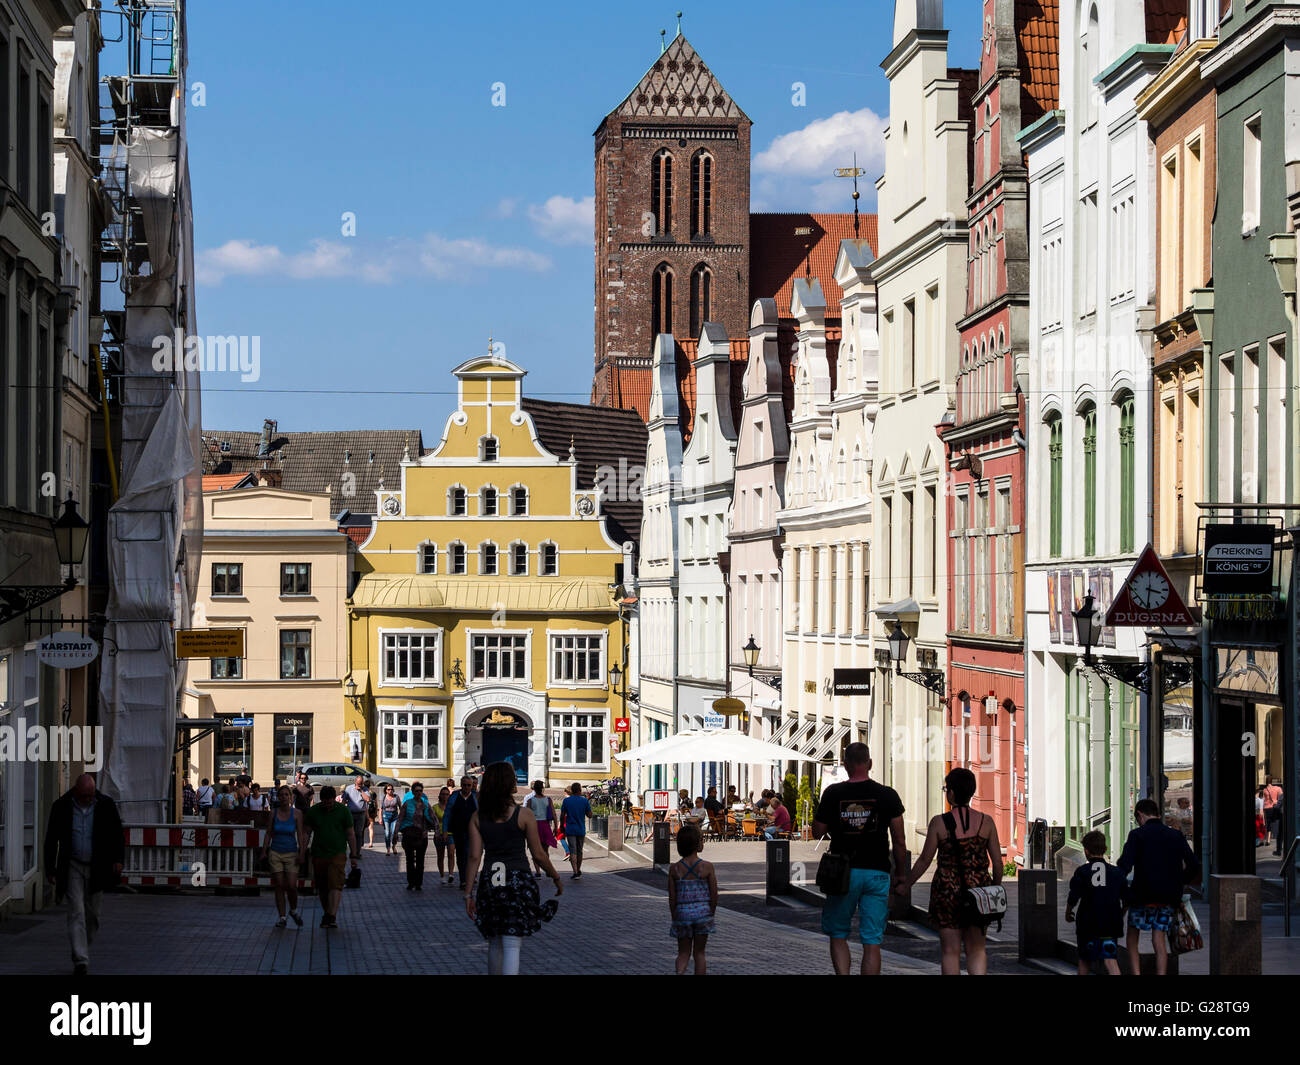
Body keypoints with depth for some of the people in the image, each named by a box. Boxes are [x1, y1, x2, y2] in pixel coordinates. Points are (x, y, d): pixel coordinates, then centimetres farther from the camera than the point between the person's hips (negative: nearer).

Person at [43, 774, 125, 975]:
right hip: (72, 868, -1)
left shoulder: (106, 805, -5)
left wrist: (118, 859, -9)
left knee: (92, 914, 9)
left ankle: (81, 950, 30)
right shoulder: (61, 806, -6)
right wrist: (50, 869, -1)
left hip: (97, 868, 1)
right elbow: (51, 839, 0)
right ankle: (81, 961, -16)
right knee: (76, 913, -11)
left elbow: (117, 835, 3)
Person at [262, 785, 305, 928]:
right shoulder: (274, 813, 1)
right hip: (275, 853, 1)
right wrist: (264, 852, 2)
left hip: (291, 853, -1)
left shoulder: (296, 813, -3)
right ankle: (281, 917, 8)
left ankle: (294, 910, 18)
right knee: (279, 886, 1)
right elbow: (268, 834, 6)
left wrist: (301, 853, -8)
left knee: (291, 886, -9)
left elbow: (300, 835, -3)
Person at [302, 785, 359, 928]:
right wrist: (302, 852, 0)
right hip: (319, 855, 3)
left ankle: (332, 917, -25)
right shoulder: (313, 811, 4)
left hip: (338, 854, -3)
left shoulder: (343, 811, -1)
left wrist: (354, 856, 2)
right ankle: (326, 914, 24)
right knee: (322, 888, 7)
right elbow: (306, 833, 9)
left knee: (335, 885, -17)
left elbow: (351, 835, 3)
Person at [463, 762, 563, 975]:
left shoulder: (478, 817, 2)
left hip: (490, 882, 4)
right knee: (512, 945, -6)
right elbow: (539, 854, -3)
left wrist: (468, 894, 1)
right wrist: (556, 878, 12)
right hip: (519, 882, -4)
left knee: (495, 943, 18)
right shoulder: (524, 815, -7)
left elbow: (475, 857, -1)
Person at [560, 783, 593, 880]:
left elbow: (562, 815, -2)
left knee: (573, 851, -4)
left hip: (570, 830, -1)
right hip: (581, 830, 1)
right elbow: (589, 815, 0)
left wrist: (562, 827, 11)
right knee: (579, 851, 15)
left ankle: (575, 872, -16)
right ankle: (578, 871, 25)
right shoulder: (584, 801, -4)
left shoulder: (566, 801, -4)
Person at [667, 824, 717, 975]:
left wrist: (674, 917, 10)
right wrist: (711, 914, 10)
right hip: (702, 911, -1)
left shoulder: (674, 869, -5)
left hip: (682, 912, 1)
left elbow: (672, 898, -2)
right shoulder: (707, 867, -9)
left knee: (683, 952, 10)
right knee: (699, 952, 12)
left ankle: (680, 972, -19)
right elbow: (714, 896, -5)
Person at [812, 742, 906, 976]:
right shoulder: (888, 796, -2)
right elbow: (899, 841, -1)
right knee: (872, 942, 3)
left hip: (843, 871, 0)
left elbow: (818, 832, 4)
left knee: (838, 935, 13)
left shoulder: (833, 794, -3)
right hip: (877, 873, 0)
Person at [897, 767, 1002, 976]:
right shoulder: (986, 822, -2)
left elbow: (924, 860, -2)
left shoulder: (939, 823, -8)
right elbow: (997, 861, 1)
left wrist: (906, 885, 12)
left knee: (950, 950, 7)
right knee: (976, 948, 11)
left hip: (947, 890, -2)